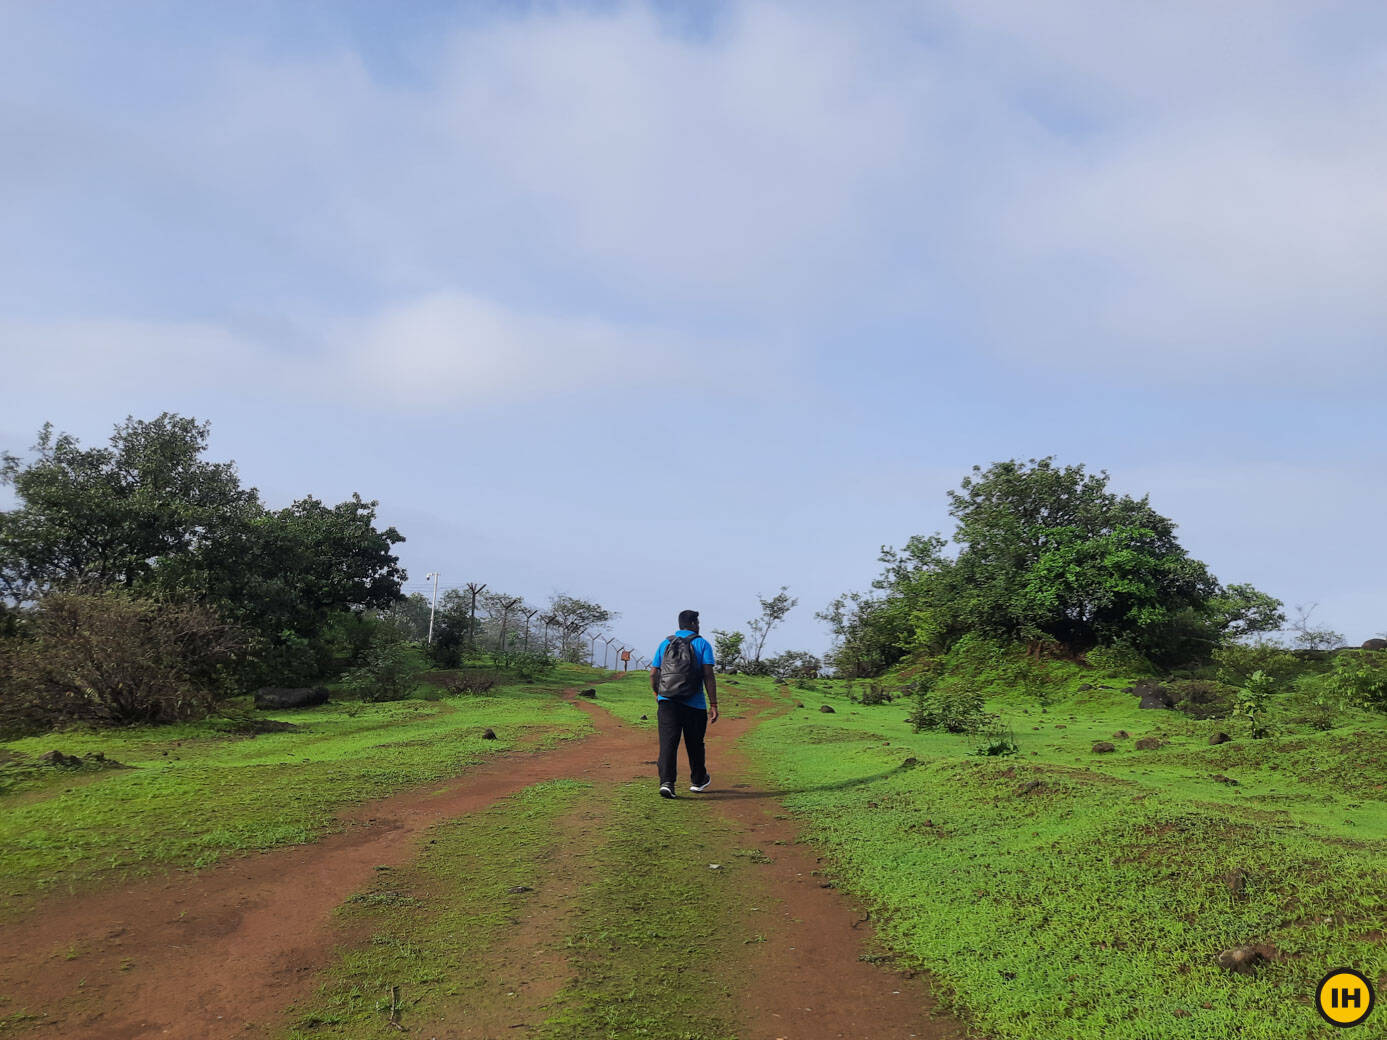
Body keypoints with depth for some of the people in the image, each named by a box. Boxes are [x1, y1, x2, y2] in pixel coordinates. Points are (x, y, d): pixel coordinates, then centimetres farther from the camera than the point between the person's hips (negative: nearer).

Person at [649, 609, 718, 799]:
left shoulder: (665, 644, 11)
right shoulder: (702, 644, 1)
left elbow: (653, 674, 9)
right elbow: (708, 676, -7)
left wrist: (657, 695, 25)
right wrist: (713, 704, -6)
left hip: (667, 702, 2)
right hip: (695, 705, -2)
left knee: (667, 743, -4)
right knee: (695, 745, 15)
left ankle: (666, 782, -20)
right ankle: (697, 781, 32)